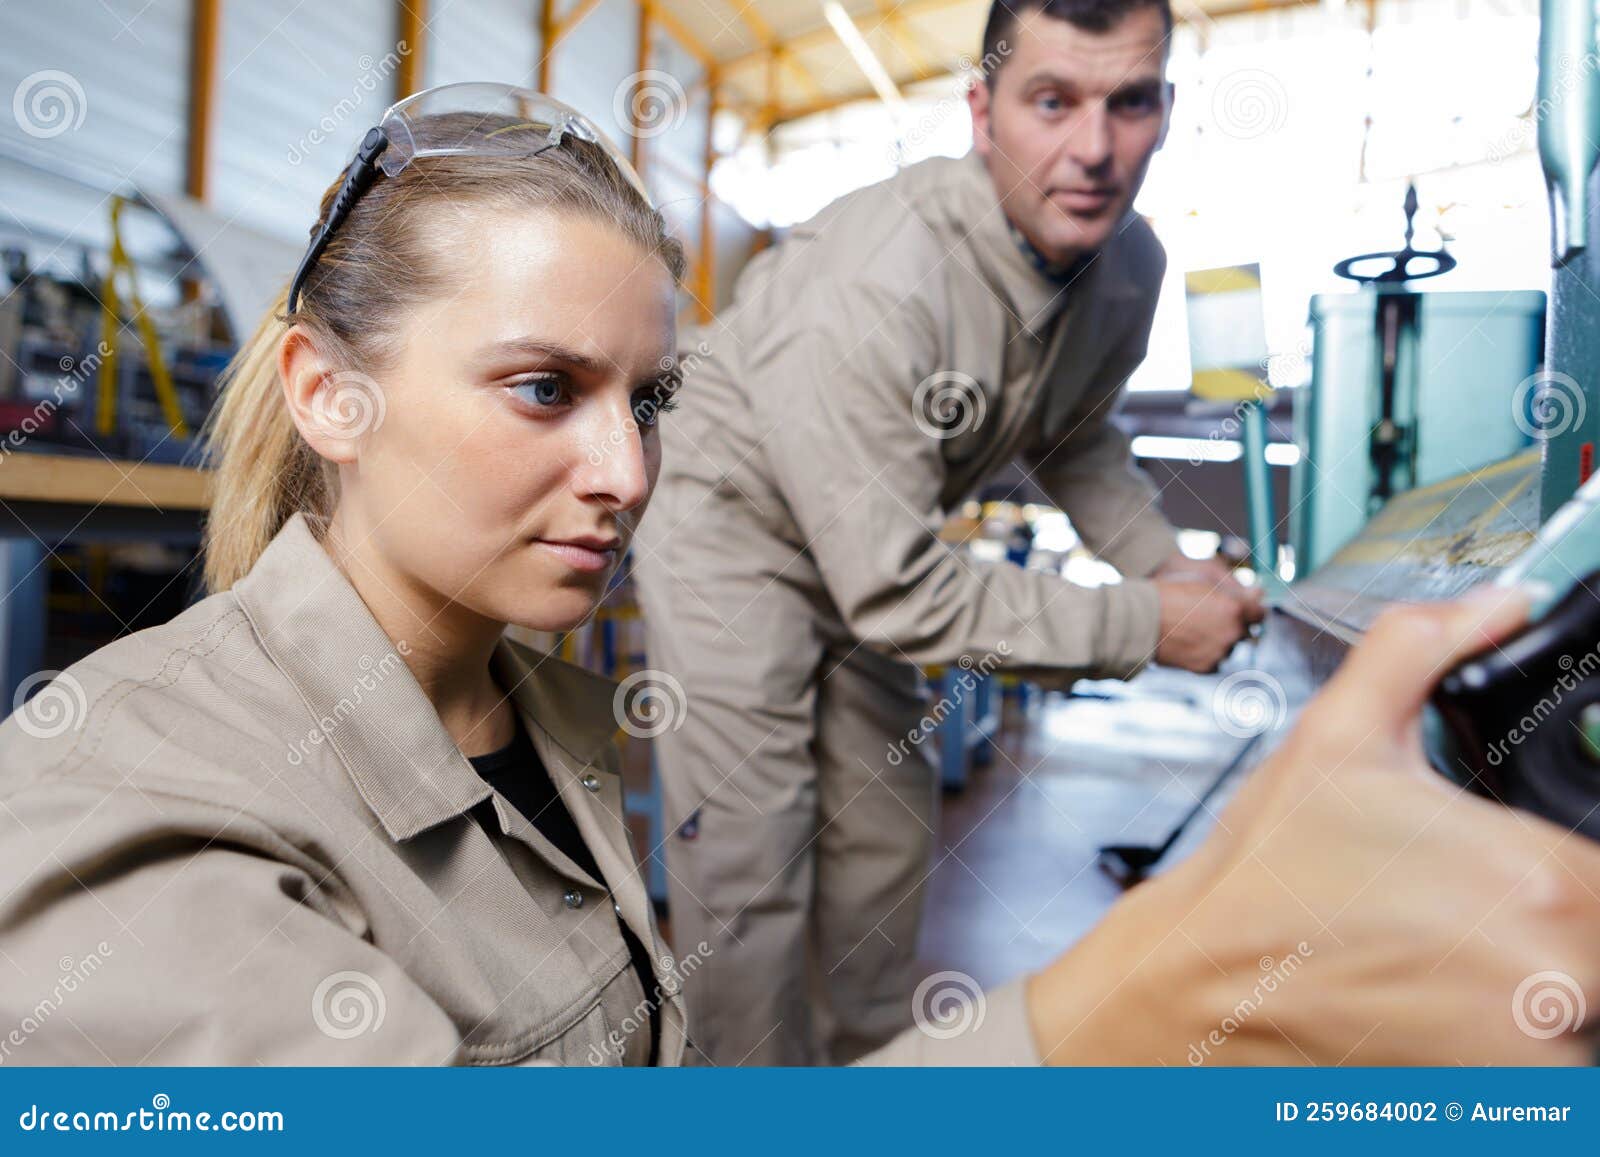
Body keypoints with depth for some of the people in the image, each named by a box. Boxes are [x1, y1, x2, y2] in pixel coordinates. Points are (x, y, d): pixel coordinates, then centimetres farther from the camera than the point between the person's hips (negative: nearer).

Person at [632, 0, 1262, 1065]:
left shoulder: (1130, 265, -10)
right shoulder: (873, 284, -36)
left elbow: (1075, 438, 10)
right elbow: (894, 591, -34)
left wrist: (1166, 561, -7)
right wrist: (1144, 626, -26)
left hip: (875, 544, 7)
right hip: (734, 533, -7)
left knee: (886, 836, 18)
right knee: (750, 880, -3)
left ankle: (870, 1055, 43)